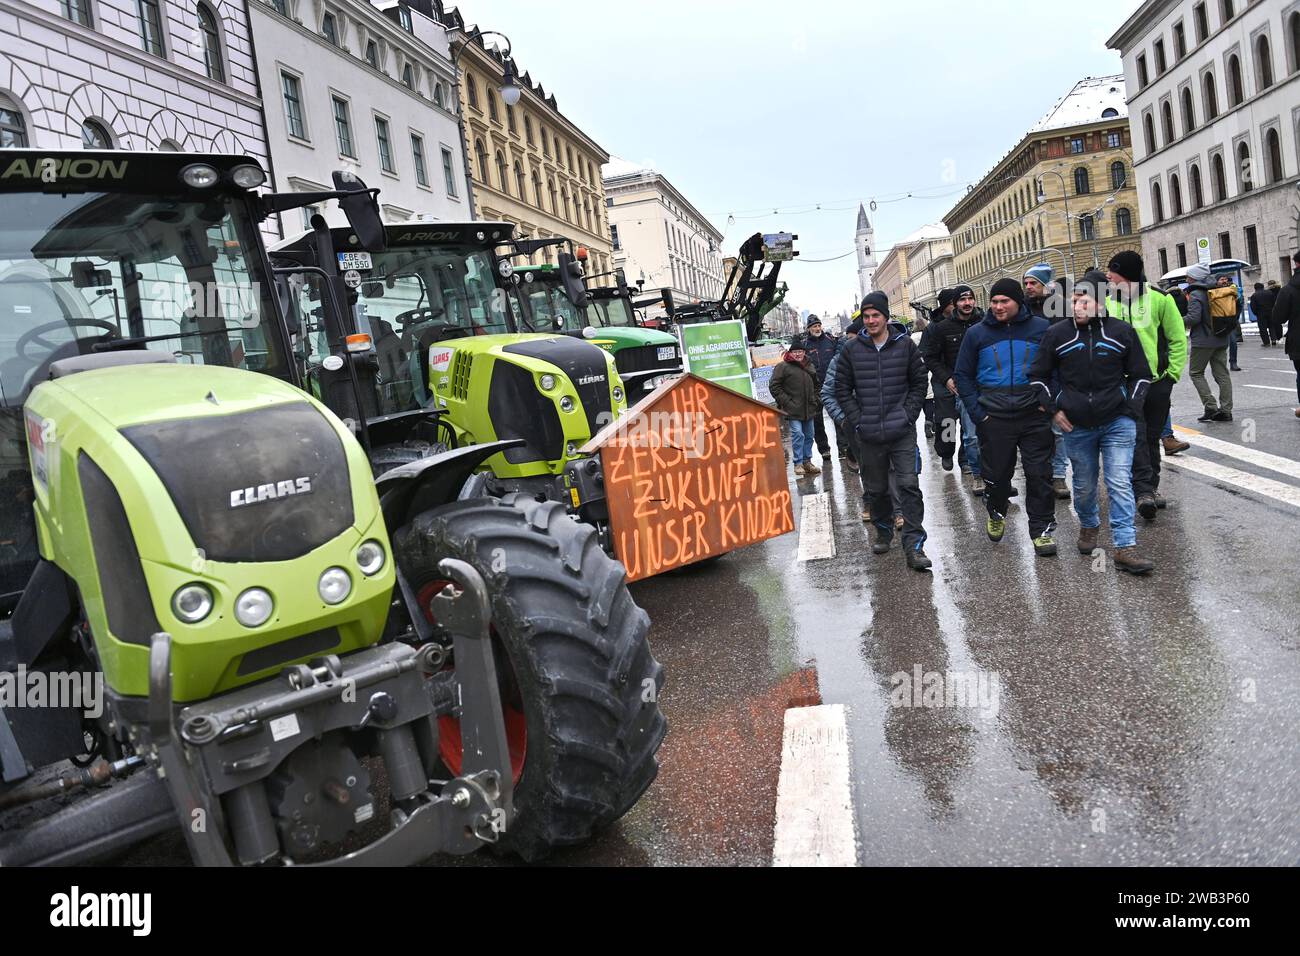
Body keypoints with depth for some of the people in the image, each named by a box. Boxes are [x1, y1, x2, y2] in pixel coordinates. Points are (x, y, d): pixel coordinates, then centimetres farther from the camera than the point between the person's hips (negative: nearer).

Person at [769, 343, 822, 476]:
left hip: (808, 409, 7)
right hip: (793, 410, -7)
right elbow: (774, 387, -9)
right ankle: (798, 463, -4)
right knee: (798, 434, -11)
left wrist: (814, 400, 16)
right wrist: (786, 402, -13)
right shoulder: (783, 367, -6)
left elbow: (815, 385, 28)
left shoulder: (809, 366, 15)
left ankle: (807, 461, 22)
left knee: (809, 434, 11)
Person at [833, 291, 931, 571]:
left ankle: (914, 545, -5)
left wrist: (908, 415, -4)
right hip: (868, 435, 2)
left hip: (902, 432, -1)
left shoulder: (905, 345, 1)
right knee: (875, 490, 12)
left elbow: (919, 382, 6)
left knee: (909, 486, -8)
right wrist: (858, 421, -3)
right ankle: (883, 532, 33)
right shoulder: (851, 349, 2)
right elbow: (842, 389, 6)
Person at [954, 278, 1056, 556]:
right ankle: (996, 515, 35)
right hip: (994, 418, 0)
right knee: (996, 473, 9)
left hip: (1034, 415, 0)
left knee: (1039, 474, -1)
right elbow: (962, 375, 7)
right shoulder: (977, 334, 2)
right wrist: (977, 412, -1)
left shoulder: (1041, 328, 2)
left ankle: (1042, 529, 9)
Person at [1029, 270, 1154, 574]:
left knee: (1120, 484, -7)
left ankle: (1125, 547, -5)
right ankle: (1089, 526, 42)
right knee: (1084, 485, 15)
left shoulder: (1122, 332, -3)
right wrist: (1053, 409, -1)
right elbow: (1038, 376, 8)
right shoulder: (1057, 334, -3)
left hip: (1117, 423, -1)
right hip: (1077, 426, 1)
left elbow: (1141, 375, 7)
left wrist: (1129, 411, -2)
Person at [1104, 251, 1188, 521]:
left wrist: (1173, 372, -3)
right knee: (1135, 435, -11)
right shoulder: (1108, 303, -1)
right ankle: (1144, 491, -13)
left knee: (1152, 437, 11)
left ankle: (1151, 486, 25)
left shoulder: (1158, 298, -4)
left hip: (1157, 381, 0)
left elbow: (1178, 338, 2)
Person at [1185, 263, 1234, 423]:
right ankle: (1226, 410, 8)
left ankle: (1210, 407, -6)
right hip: (1221, 339, 8)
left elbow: (1194, 317, -22)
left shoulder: (1195, 294, -13)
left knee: (1196, 373, 3)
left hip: (1203, 341, -8)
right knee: (1222, 374, 8)